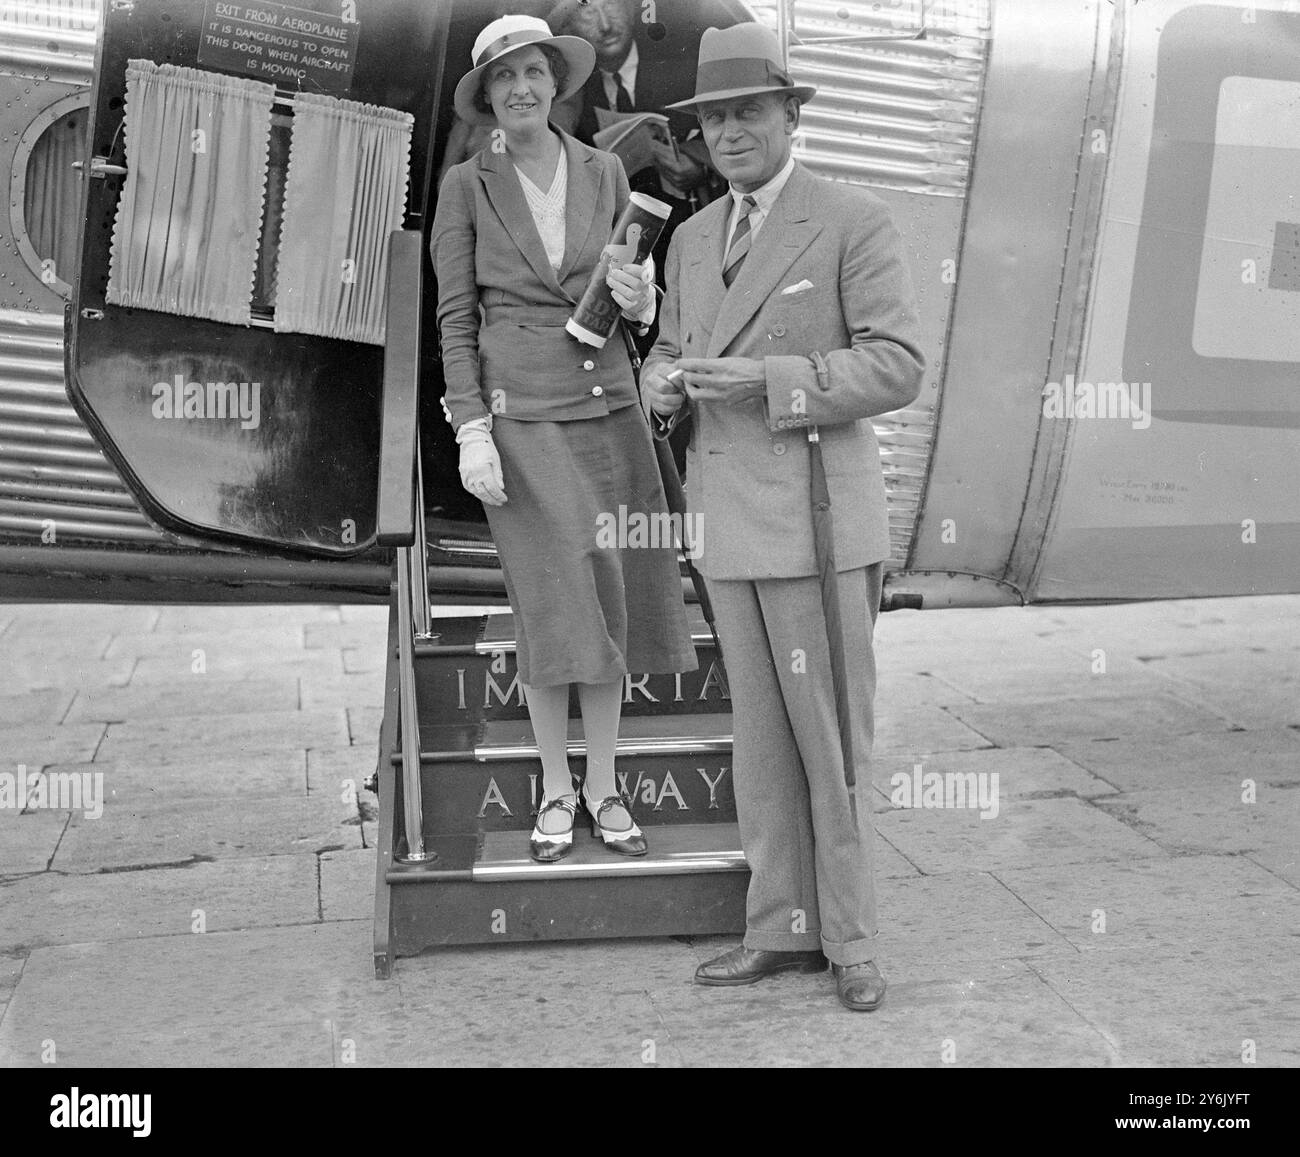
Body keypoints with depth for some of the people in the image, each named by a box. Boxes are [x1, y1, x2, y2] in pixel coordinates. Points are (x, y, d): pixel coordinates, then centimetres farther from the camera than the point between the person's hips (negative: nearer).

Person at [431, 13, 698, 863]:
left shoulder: (605, 173, 6)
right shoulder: (466, 186, -1)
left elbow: (639, 297, 10)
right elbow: (456, 318, -2)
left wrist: (641, 302, -14)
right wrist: (471, 432, -10)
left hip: (608, 408, 3)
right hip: (519, 415, -3)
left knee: (610, 595, 5)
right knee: (554, 603, -2)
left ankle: (605, 785, 18)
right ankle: (556, 791, 14)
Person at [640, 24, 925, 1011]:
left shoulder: (856, 221, -7)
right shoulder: (695, 239, 13)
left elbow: (898, 368, -14)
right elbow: (670, 357, 19)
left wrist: (767, 381, -24)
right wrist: (666, 385, -6)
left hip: (818, 519, -6)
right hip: (731, 522, 6)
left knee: (831, 737, 0)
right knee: (764, 737, 10)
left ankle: (849, 939, 13)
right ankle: (783, 929, 20)